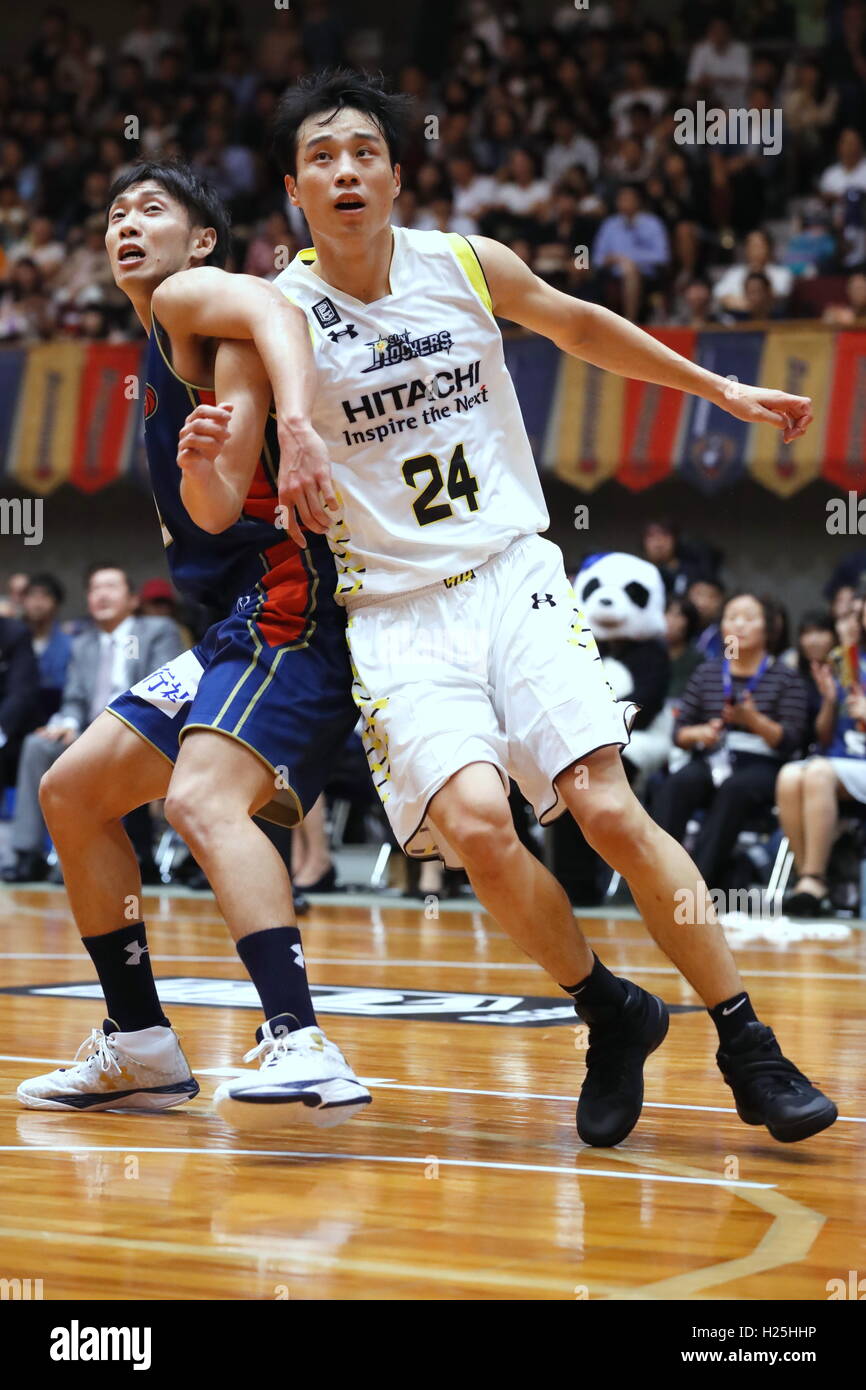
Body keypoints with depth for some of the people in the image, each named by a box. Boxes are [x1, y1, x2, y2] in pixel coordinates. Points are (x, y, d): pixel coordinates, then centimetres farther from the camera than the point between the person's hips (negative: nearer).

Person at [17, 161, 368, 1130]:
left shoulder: (190, 297, 0)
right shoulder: (162, 353, 25)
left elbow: (275, 314, -25)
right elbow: (214, 513, 11)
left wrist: (294, 422, -44)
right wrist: (205, 462, -13)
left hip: (289, 599, -10)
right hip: (240, 619, 10)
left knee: (200, 798, -30)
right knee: (72, 794, 15)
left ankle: (303, 1051, -39)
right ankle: (138, 1050, 19)